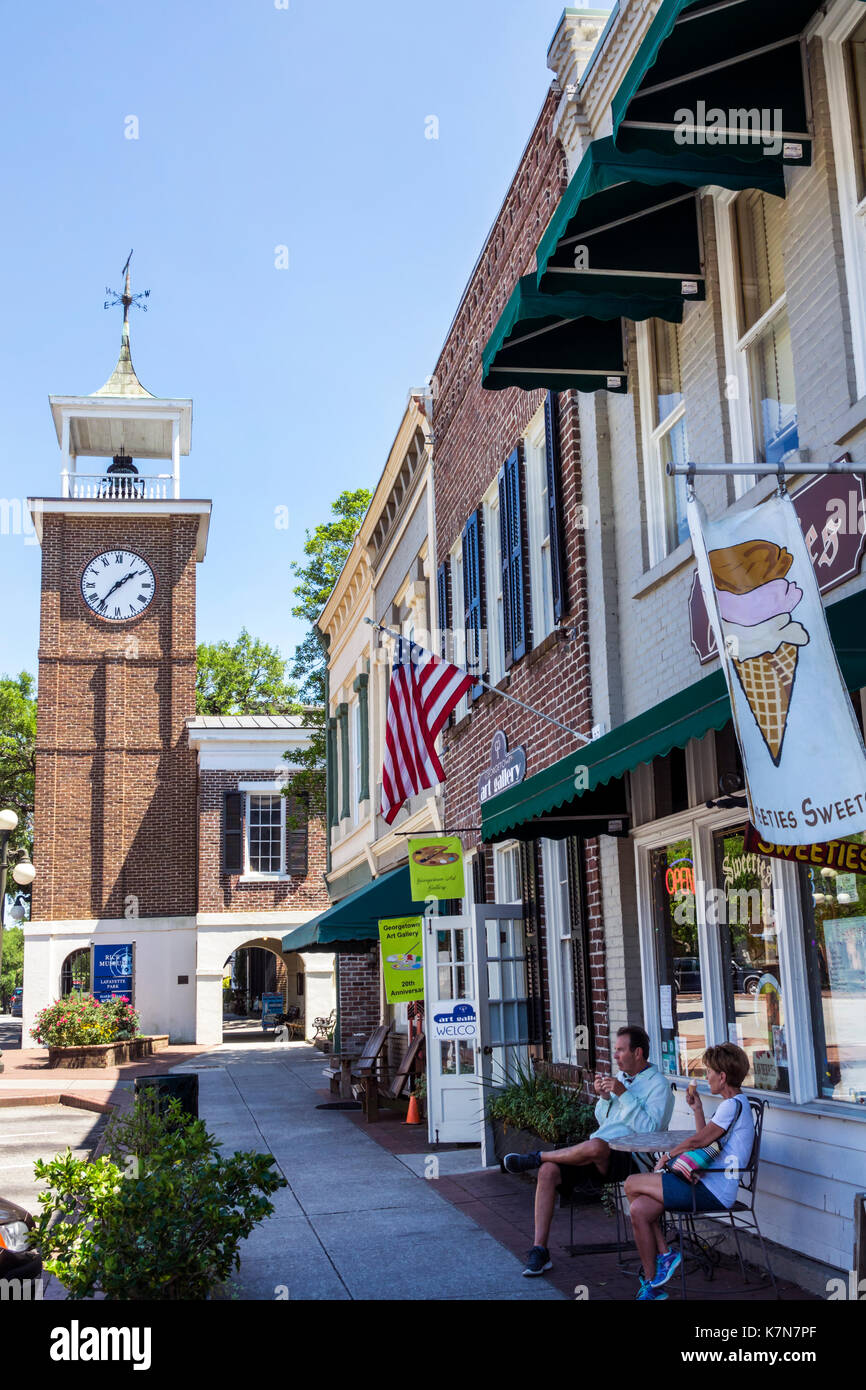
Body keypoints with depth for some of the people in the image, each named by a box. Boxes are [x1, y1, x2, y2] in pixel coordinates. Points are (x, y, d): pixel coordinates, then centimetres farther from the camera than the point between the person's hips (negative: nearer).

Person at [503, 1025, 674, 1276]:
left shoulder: (658, 1086, -3)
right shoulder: (620, 1077, 22)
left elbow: (649, 1129, -17)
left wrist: (624, 1094, -19)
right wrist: (603, 1097, 4)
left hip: (627, 1158, -7)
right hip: (597, 1157, 8)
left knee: (595, 1146, -40)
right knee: (548, 1171, -16)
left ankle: (536, 1158, -17)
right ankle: (539, 1250, -15)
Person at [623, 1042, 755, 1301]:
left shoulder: (734, 1105, -14)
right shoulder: (732, 1104, 19)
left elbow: (700, 1141, -15)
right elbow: (705, 1141, 22)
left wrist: (668, 1155, -2)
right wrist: (697, 1109, 16)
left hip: (713, 1193, -10)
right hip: (709, 1187, 10)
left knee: (633, 1184, -10)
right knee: (639, 1209, -2)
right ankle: (651, 1285, 1)